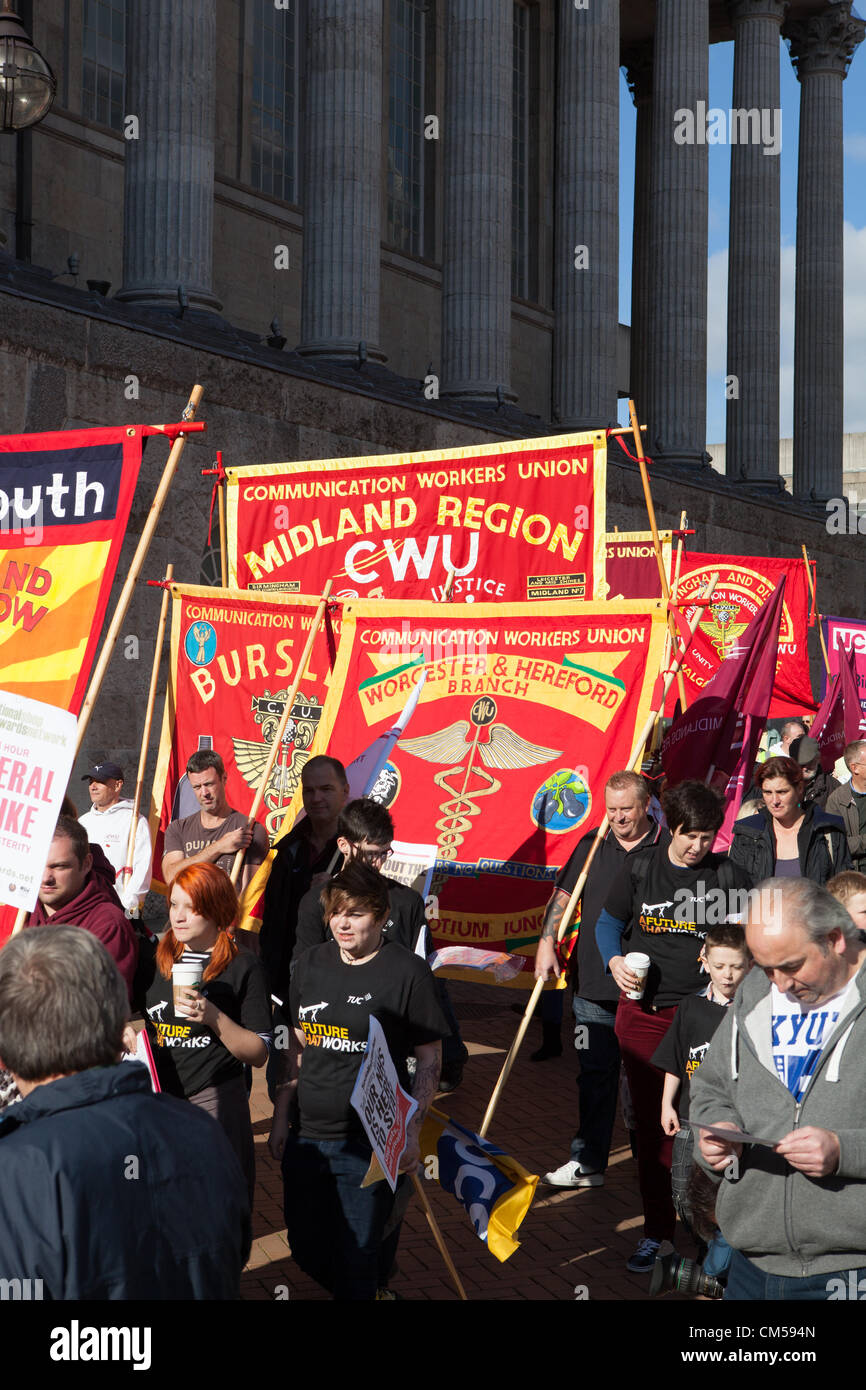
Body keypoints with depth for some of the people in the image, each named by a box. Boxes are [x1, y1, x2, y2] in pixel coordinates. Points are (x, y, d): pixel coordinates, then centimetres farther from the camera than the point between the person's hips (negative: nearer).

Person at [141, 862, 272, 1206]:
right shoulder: (157, 959, 11)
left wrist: (214, 1017, -17)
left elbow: (259, 1054, -5)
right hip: (156, 1097, 4)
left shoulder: (243, 967, -2)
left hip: (215, 1100, -4)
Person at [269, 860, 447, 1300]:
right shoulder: (311, 963, 7)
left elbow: (430, 1059, -4)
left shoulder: (407, 971, -8)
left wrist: (411, 1131, -11)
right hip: (306, 1137, 5)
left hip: (370, 1143, -5)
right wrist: (280, 1120, 13)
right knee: (305, 1248, 13)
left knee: (360, 1257, -1)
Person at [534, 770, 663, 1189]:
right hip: (594, 984, 3)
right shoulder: (592, 845, 8)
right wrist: (547, 942, 3)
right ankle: (586, 1162, 14)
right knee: (595, 1073, 7)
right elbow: (562, 895, 15)